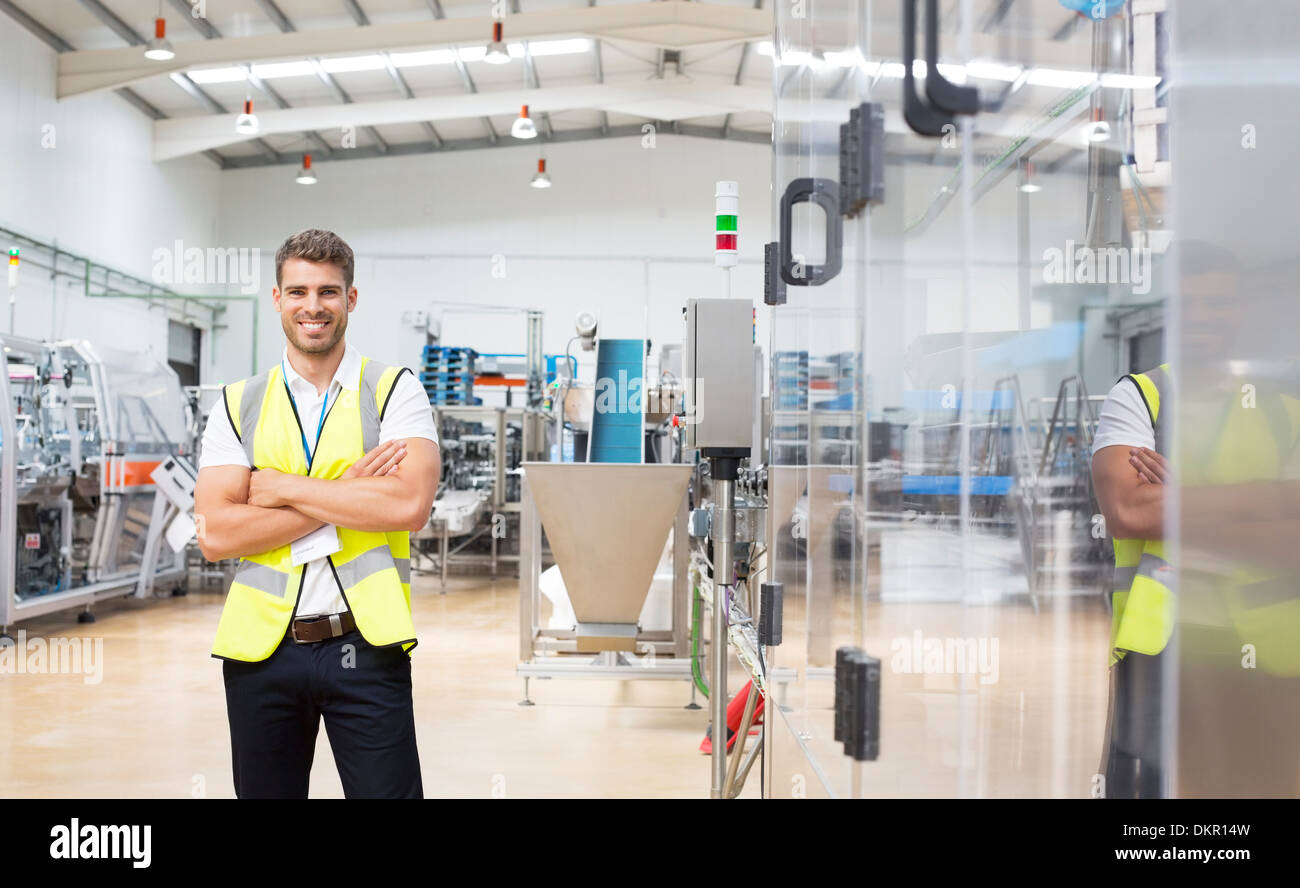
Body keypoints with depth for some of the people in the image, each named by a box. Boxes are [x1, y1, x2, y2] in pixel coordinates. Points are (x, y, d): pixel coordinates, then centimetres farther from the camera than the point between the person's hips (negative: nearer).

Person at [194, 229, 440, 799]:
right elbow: (214, 535, -6)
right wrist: (345, 494, -12)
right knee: (263, 791, 15)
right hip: (260, 646, 3)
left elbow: (410, 506, -16)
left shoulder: (394, 390, 1)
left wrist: (284, 487, -11)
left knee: (386, 789, 1)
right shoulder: (238, 405, 7)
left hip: (364, 644, -2)